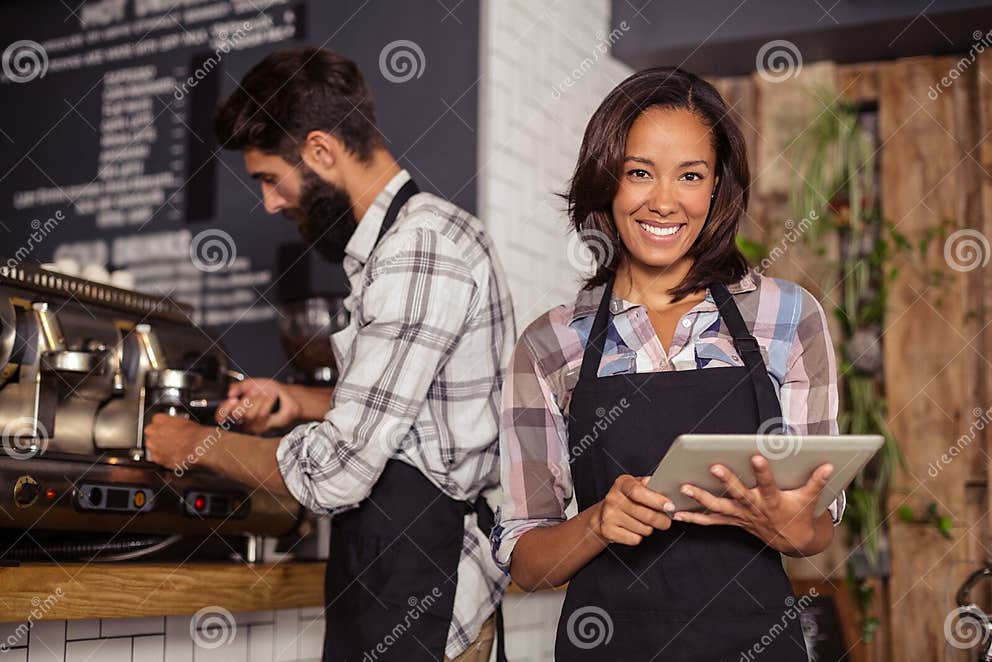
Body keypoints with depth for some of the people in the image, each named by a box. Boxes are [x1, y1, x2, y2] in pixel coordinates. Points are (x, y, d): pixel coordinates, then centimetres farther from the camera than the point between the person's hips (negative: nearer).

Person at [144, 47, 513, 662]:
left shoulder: (420, 248, -21)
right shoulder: (398, 236, 13)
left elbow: (334, 473, -23)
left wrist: (197, 443, -8)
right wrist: (299, 401, 11)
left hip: (418, 600, -10)